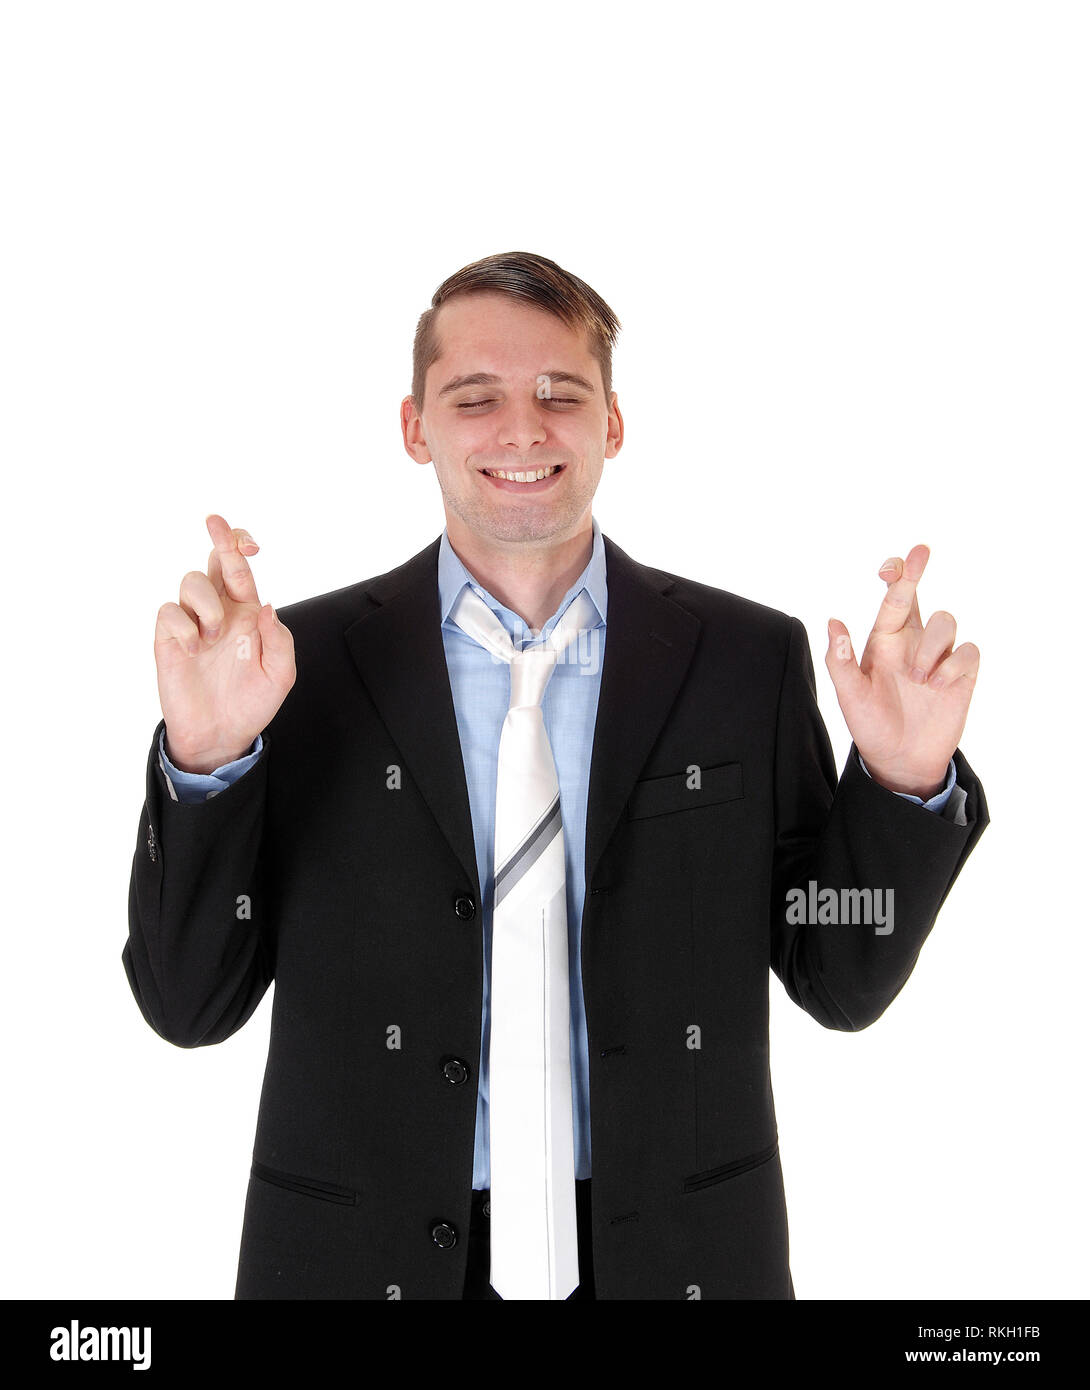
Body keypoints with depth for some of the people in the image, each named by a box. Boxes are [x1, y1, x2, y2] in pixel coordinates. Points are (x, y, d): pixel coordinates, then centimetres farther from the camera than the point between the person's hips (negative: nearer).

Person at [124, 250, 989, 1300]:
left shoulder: (752, 660, -3)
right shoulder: (302, 662, -5)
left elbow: (841, 981, 1)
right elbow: (189, 1003, -5)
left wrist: (907, 780, -15)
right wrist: (203, 758, -19)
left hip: (675, 1254, 1)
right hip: (369, 1258, 0)